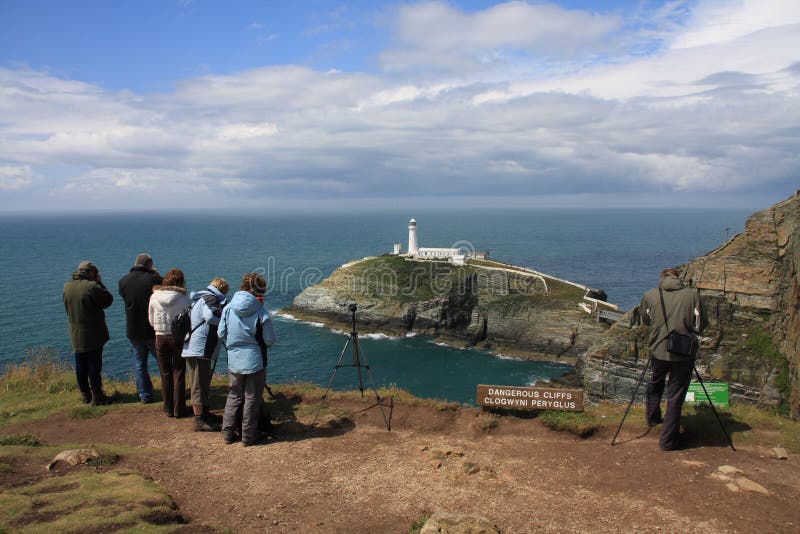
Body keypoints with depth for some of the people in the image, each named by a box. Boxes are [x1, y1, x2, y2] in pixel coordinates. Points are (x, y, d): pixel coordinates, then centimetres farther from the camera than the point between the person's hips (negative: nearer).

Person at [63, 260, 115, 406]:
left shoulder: (67, 287, 4)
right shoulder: (92, 286, -17)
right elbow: (108, 300, -8)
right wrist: (100, 283, -1)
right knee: (94, 364, -1)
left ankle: (85, 394, 22)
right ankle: (97, 396, 2)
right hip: (93, 334, -6)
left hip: (76, 334, 6)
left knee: (80, 365, 13)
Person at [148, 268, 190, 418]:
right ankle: (179, 409, 12)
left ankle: (169, 409, 19)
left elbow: (151, 320, 6)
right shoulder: (183, 298, -11)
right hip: (178, 337, -2)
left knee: (165, 375, 12)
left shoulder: (154, 297, -3)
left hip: (160, 338, 2)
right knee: (179, 374, 8)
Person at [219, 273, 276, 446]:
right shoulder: (261, 312, -15)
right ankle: (249, 436, 14)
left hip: (234, 361, 4)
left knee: (234, 396, 18)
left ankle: (228, 433, 21)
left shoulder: (228, 308, -5)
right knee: (252, 399, 8)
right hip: (255, 362, -3)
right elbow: (270, 340, -10)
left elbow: (221, 334, 1)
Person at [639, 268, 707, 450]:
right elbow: (701, 325, -2)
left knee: (655, 382, 30)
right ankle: (668, 440, 14)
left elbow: (644, 319, 12)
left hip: (658, 350, 2)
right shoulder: (692, 294, -4)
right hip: (684, 353, -1)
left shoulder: (650, 295, -1)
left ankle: (652, 417, 44)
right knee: (675, 397, 7)